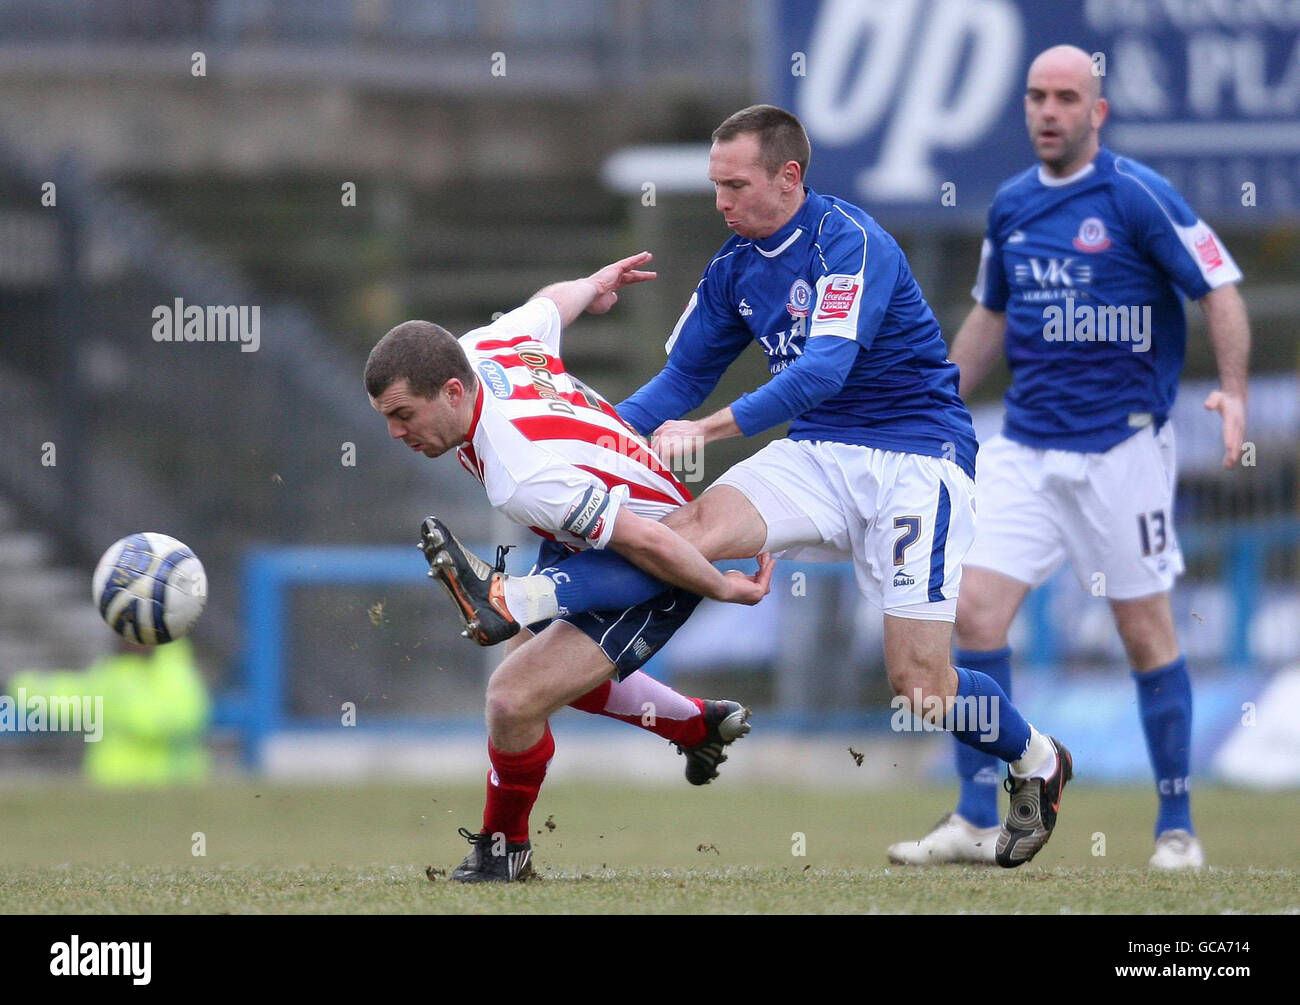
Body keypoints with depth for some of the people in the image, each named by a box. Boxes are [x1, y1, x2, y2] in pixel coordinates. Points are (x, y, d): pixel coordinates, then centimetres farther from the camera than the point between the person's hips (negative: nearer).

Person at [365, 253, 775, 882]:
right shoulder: (478, 351, -16)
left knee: (515, 699, -19)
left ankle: (503, 848, 9)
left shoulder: (523, 478, -42)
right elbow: (553, 302, 6)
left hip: (660, 570, -10)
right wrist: (594, 286, 30)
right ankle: (701, 725, 49)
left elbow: (646, 541, -34)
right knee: (541, 664, 29)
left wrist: (724, 589, -17)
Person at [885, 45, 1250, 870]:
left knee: (1147, 631, 1)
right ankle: (977, 821, -1)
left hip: (1122, 446, -5)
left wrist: (1234, 391, -23)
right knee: (975, 610, -7)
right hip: (1026, 447, 5)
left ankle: (1178, 827, 12)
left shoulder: (1138, 196, -8)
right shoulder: (1011, 206, 10)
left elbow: (1221, 291, -9)